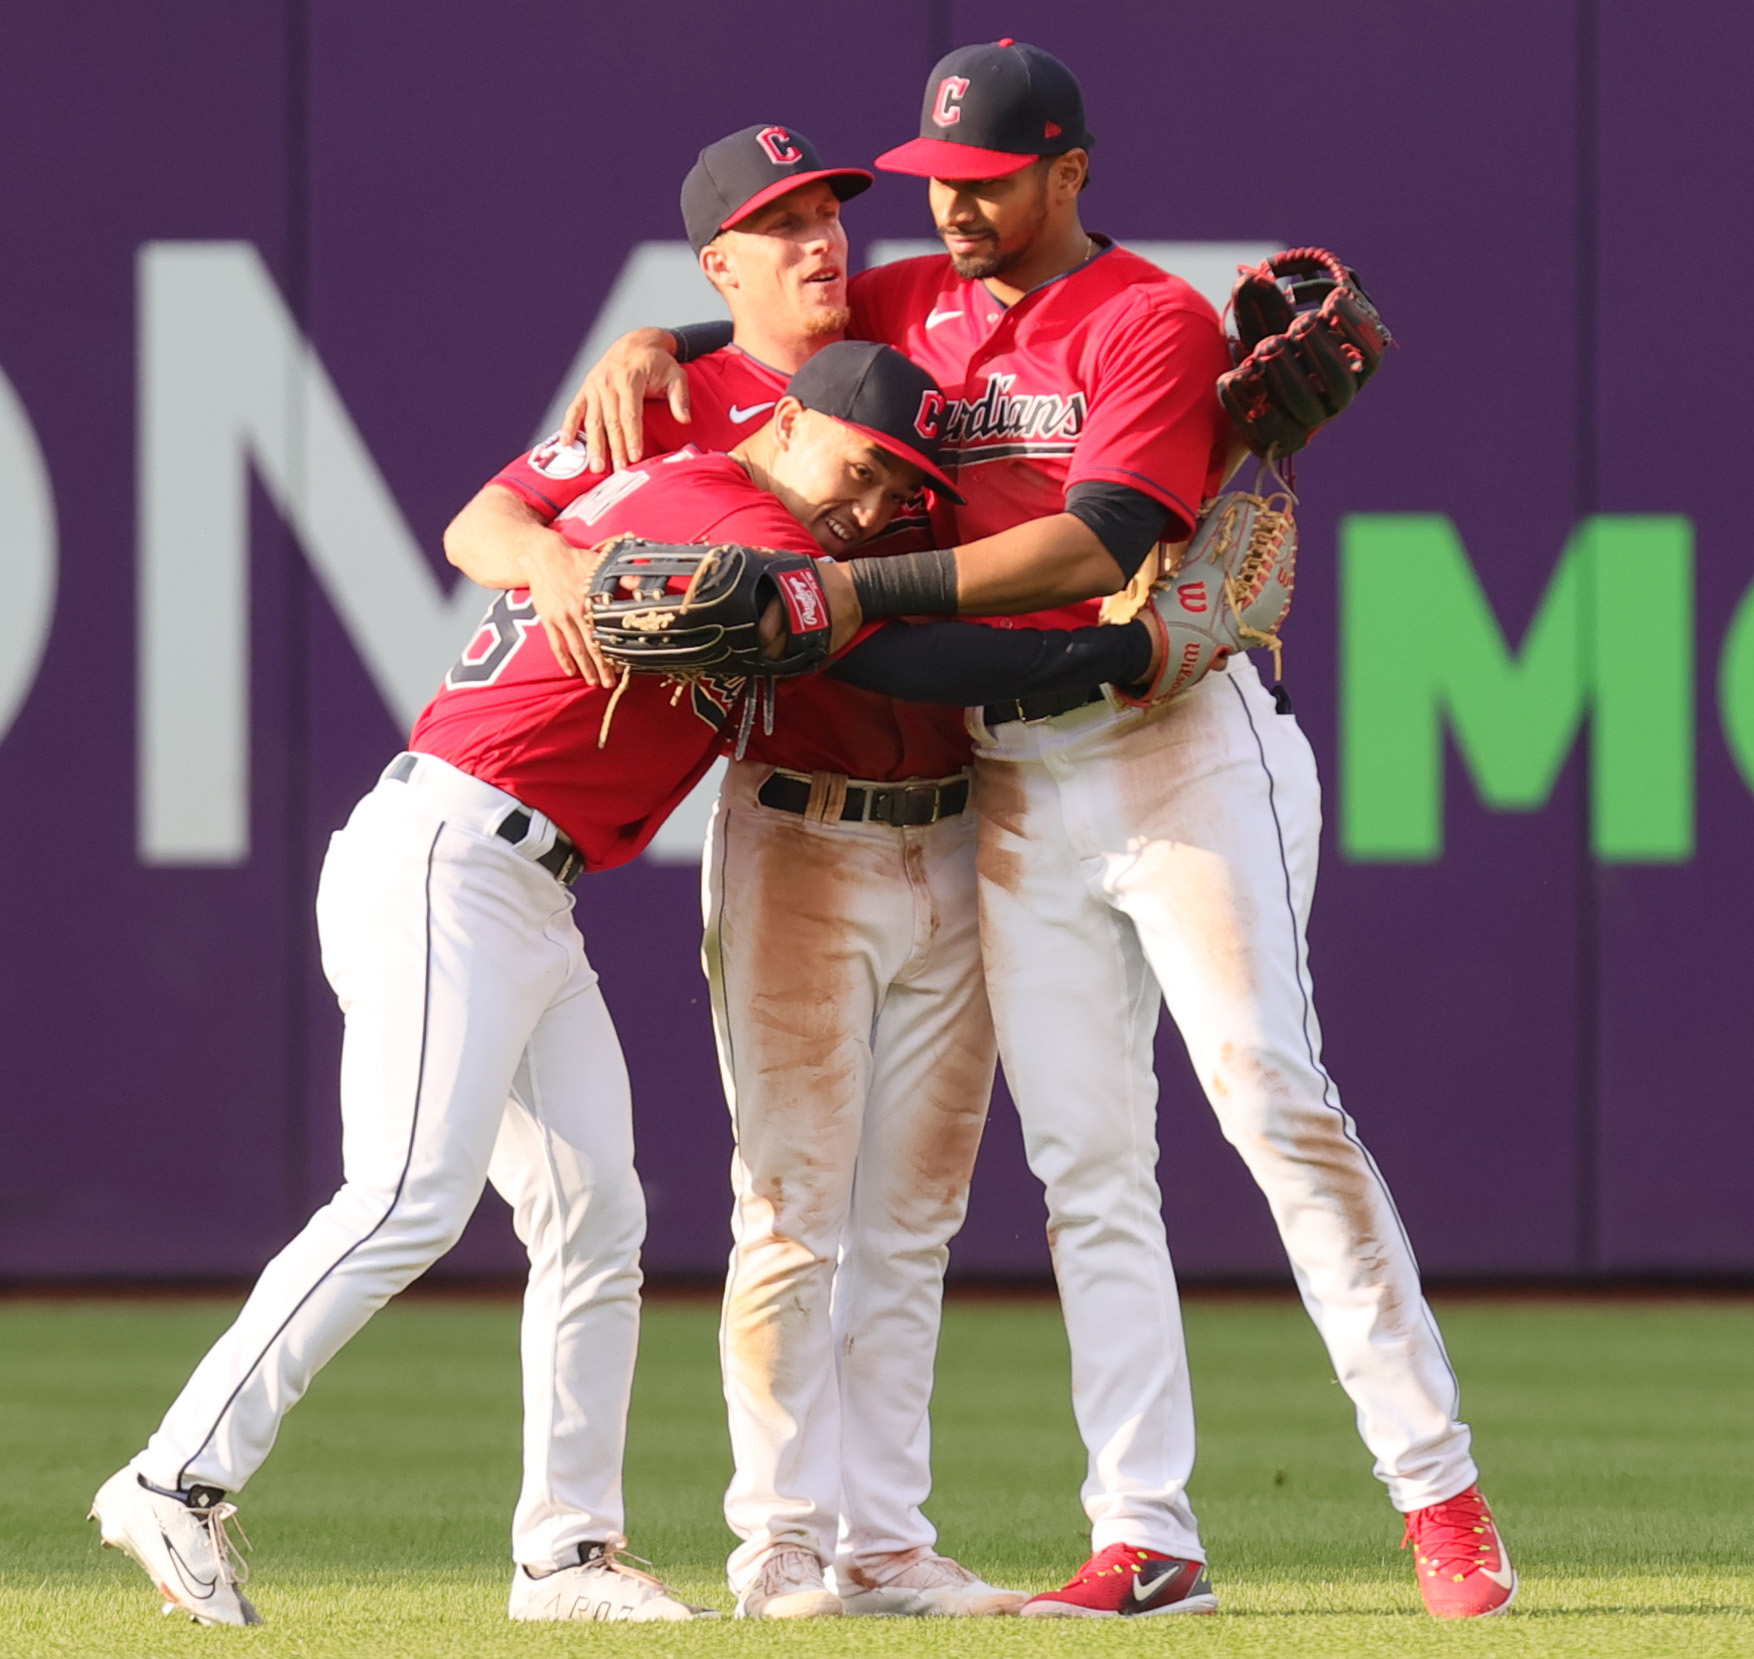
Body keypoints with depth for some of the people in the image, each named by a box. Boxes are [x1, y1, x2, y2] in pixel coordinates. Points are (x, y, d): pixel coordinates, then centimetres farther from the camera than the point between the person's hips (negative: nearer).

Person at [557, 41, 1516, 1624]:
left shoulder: (1153, 321, -7)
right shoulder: (919, 308, 14)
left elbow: (1102, 543, -20)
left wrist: (873, 588, -22)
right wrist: (646, 350, 4)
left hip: (1184, 738, -6)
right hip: (1013, 772, 6)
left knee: (1276, 1102, -15)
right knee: (1085, 1166, 2)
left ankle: (1439, 1493, -14)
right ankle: (1145, 1540, 1)